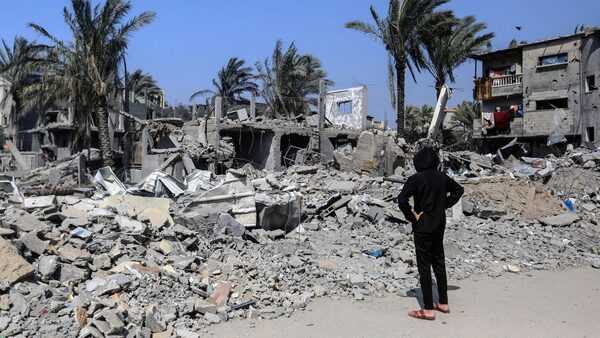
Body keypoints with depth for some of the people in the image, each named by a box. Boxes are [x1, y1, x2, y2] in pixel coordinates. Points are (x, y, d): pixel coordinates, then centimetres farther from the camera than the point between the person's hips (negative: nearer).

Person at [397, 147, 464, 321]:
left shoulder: (416, 179, -16)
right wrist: (445, 205, 12)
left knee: (424, 266, 0)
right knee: (439, 263, 16)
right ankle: (443, 303, 26)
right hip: (439, 226, 6)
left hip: (422, 228, -6)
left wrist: (412, 216, -14)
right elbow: (458, 190, 19)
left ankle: (428, 310, 5)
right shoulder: (442, 177, 3)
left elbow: (402, 199, -27)